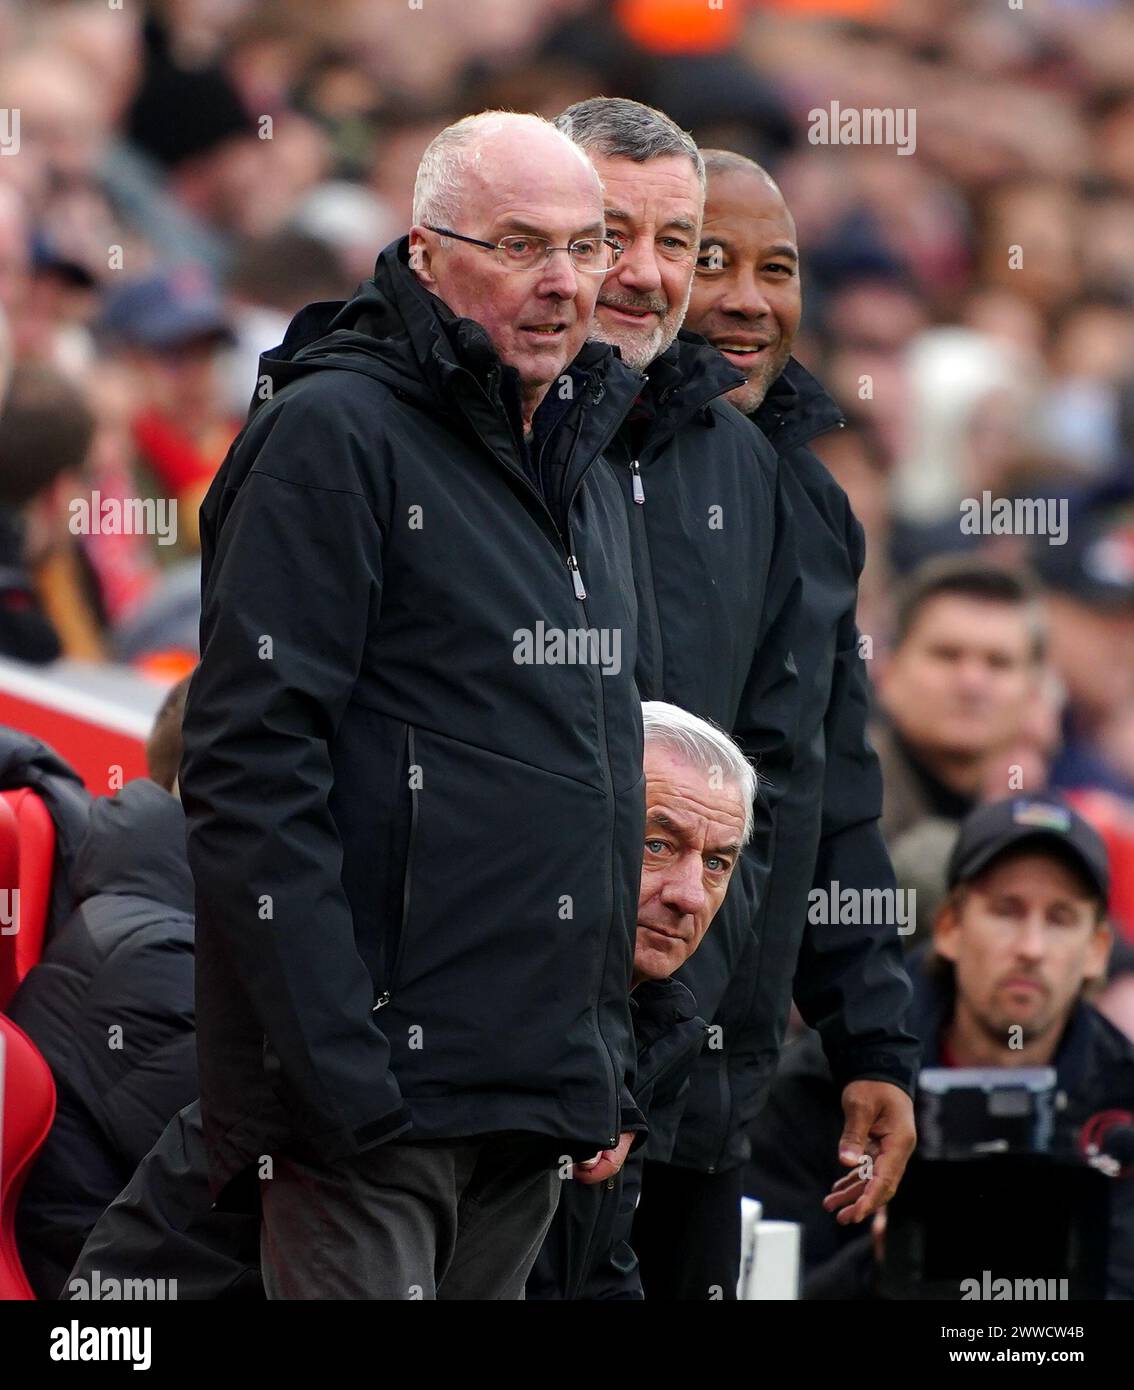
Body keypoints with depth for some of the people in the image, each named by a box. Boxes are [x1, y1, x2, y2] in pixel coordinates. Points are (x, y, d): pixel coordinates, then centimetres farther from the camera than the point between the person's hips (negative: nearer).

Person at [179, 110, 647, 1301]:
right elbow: (250, 765, -16)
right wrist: (333, 1061, -22)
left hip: (537, 1096, 8)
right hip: (375, 1089, -8)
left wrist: (609, 1065, 19)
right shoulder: (333, 434, -8)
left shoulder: (580, 467, 18)